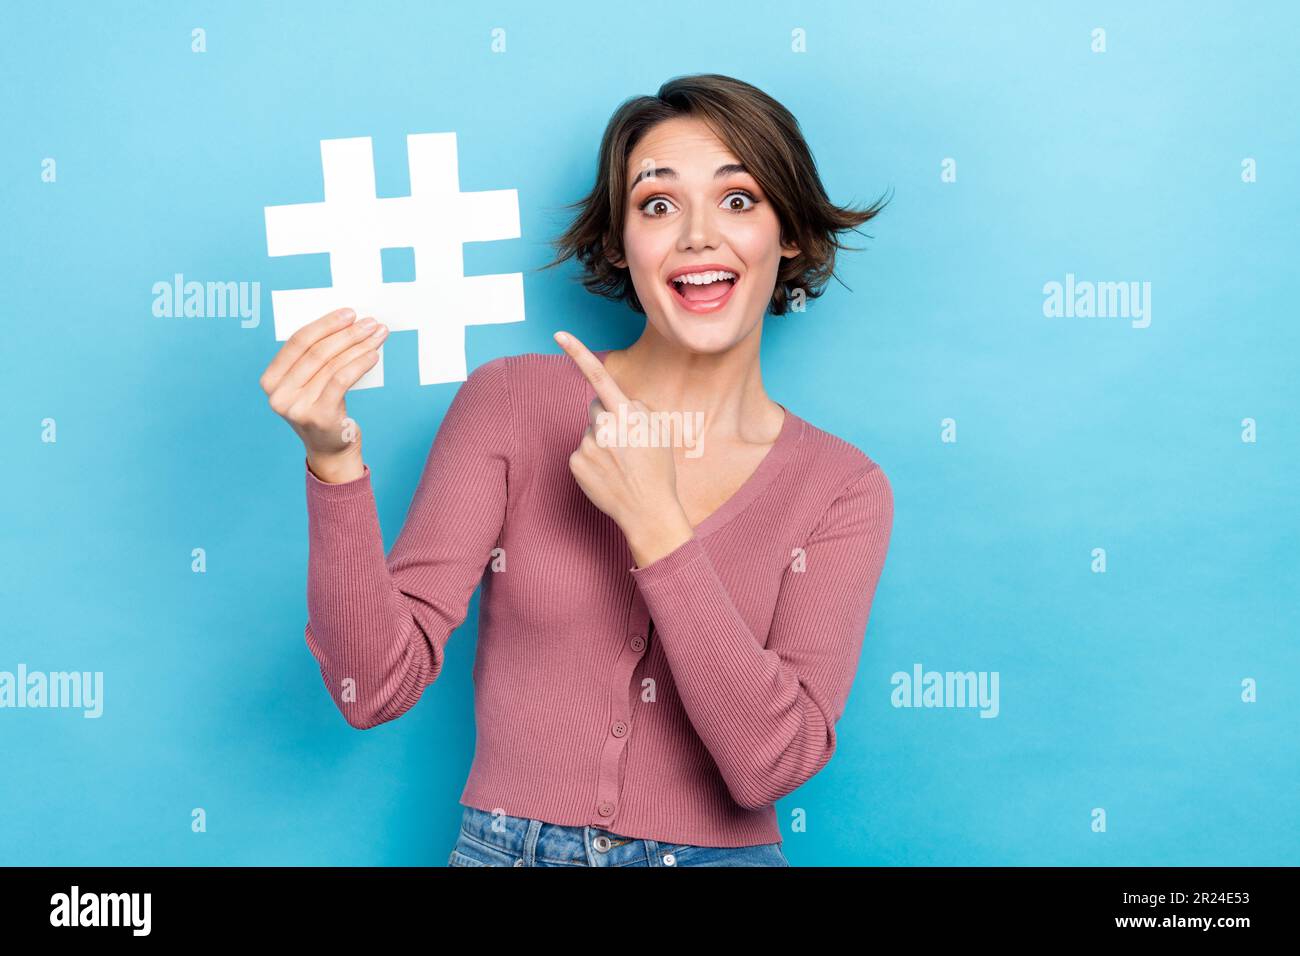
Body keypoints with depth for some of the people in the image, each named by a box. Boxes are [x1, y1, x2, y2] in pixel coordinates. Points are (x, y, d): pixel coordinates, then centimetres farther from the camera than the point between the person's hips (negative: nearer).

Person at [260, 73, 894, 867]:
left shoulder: (844, 489, -2)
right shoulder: (511, 401, -4)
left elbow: (771, 761, -12)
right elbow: (377, 686, -8)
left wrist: (655, 526, -19)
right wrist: (335, 463, -21)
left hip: (722, 851, 0)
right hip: (506, 847, 0)